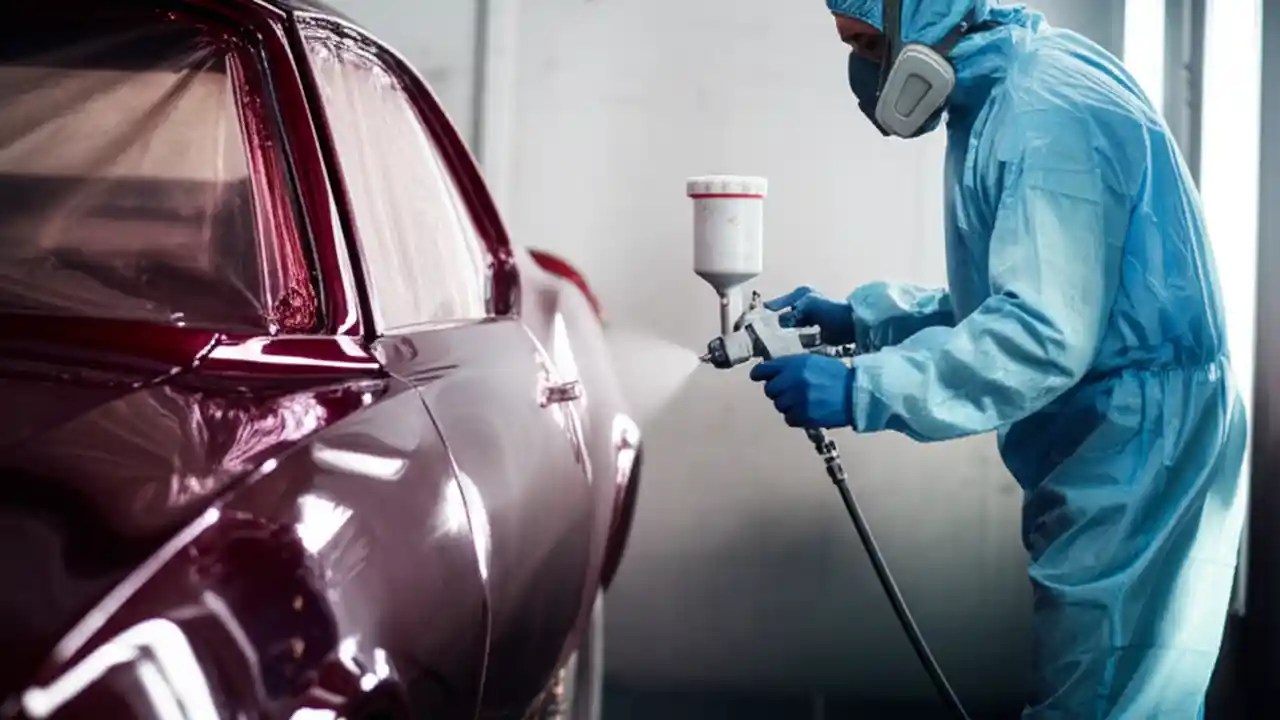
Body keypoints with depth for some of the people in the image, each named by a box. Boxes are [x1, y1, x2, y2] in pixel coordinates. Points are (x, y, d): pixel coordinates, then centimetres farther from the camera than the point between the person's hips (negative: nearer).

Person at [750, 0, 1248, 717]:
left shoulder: (1051, 111, -20)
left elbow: (1044, 335, -29)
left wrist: (861, 391, -28)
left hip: (1135, 464, -10)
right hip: (1103, 465, 10)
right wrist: (857, 319, 11)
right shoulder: (1000, 101, 12)